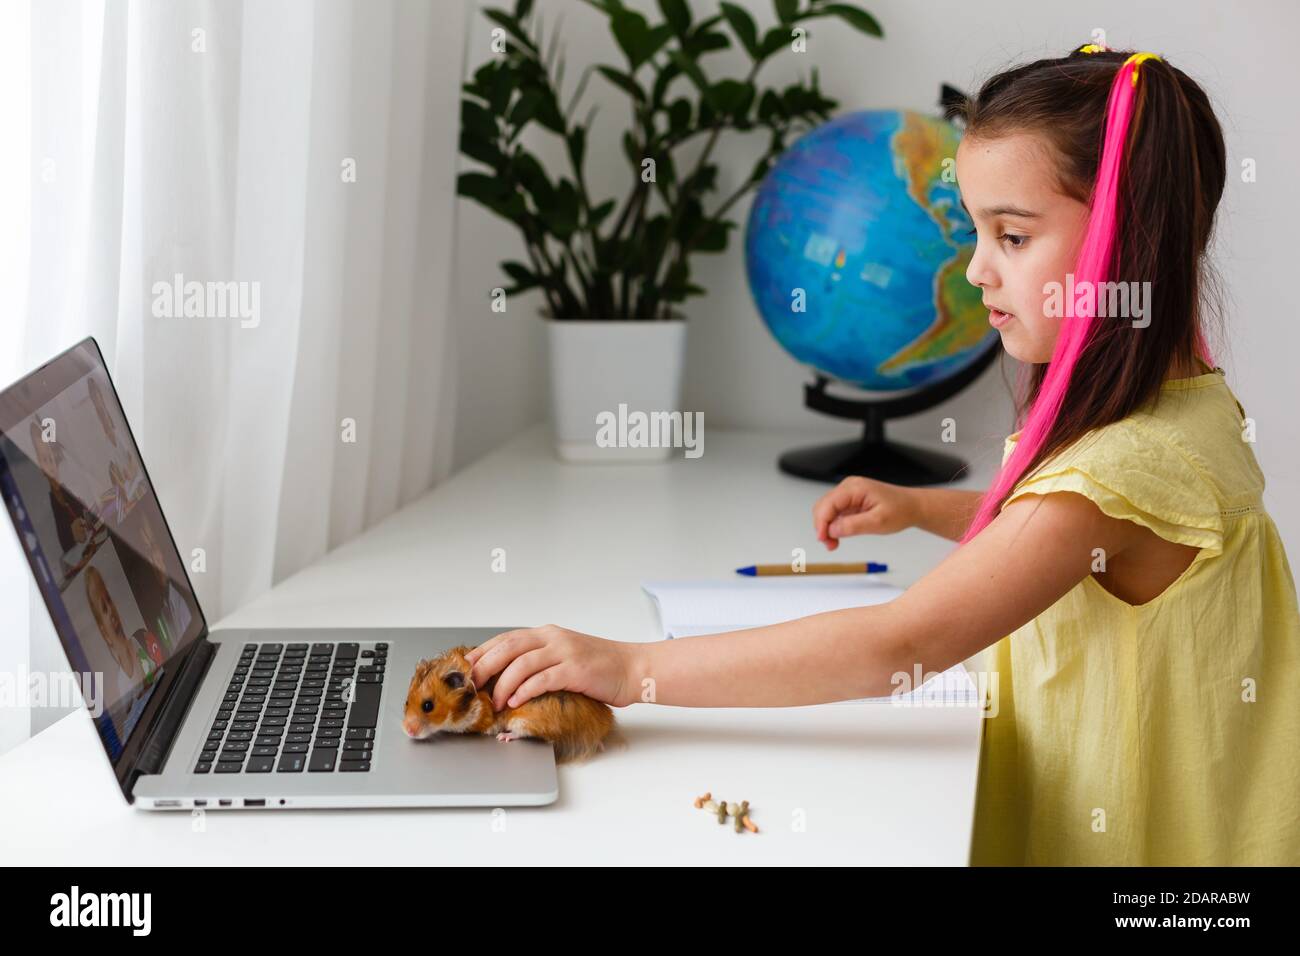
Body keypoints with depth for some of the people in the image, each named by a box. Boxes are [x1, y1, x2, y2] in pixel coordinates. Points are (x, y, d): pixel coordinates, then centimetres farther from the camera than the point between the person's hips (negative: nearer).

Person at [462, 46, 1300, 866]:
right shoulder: (1179, 402, 2)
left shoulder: (1135, 463, -28)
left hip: (1128, 844, -9)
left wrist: (633, 668, -33)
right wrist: (919, 507, 8)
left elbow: (900, 646, -34)